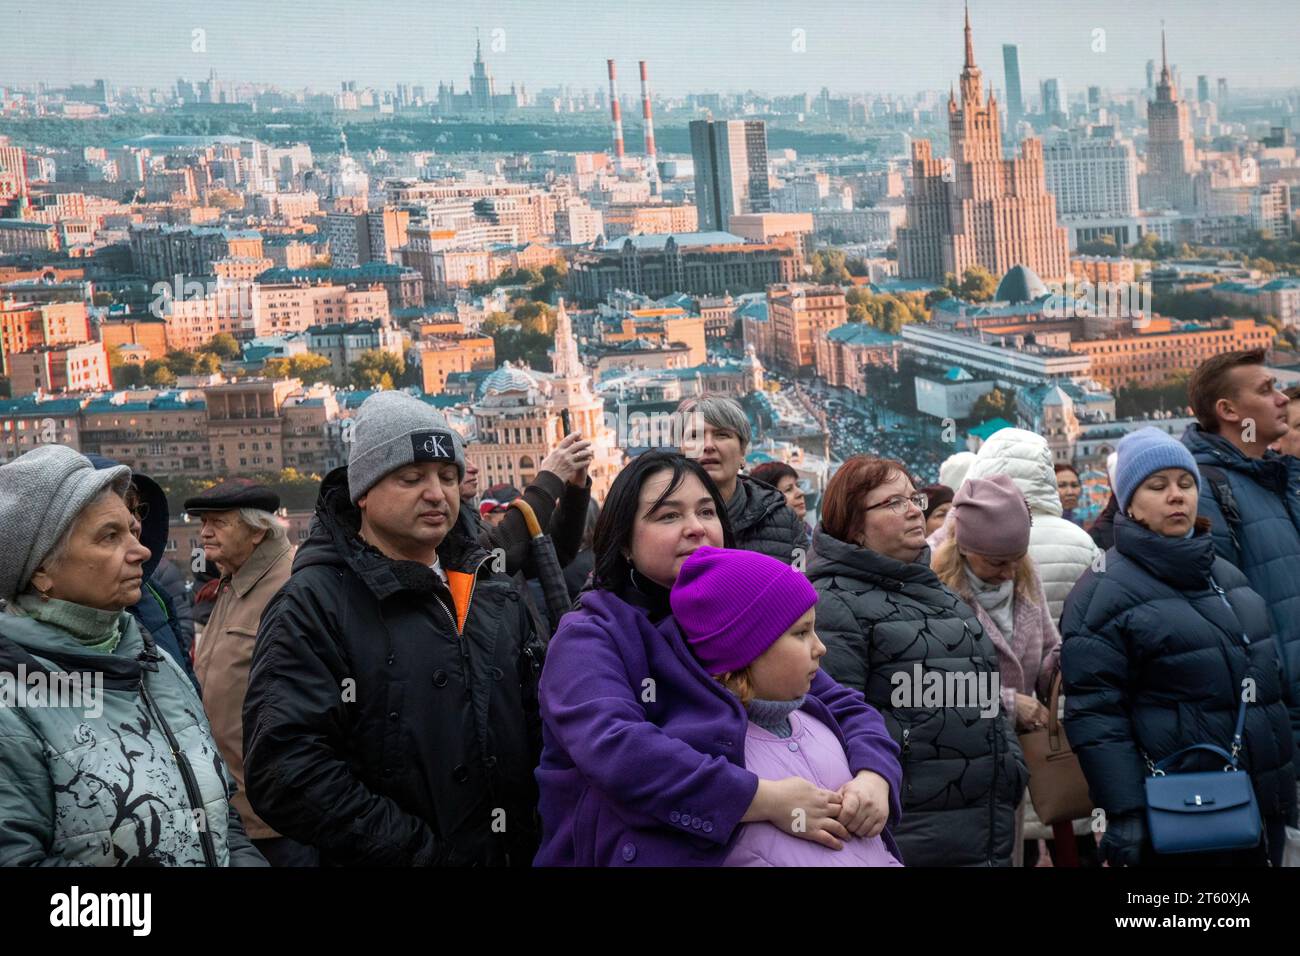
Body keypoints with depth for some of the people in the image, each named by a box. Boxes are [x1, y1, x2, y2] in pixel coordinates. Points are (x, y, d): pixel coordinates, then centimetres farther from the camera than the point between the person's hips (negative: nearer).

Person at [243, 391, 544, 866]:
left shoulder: (497, 596, 8)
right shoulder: (312, 605, -13)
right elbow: (287, 766, -23)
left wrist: (536, 835, 1)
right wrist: (423, 852, -23)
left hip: (516, 851, 6)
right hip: (397, 855, -6)